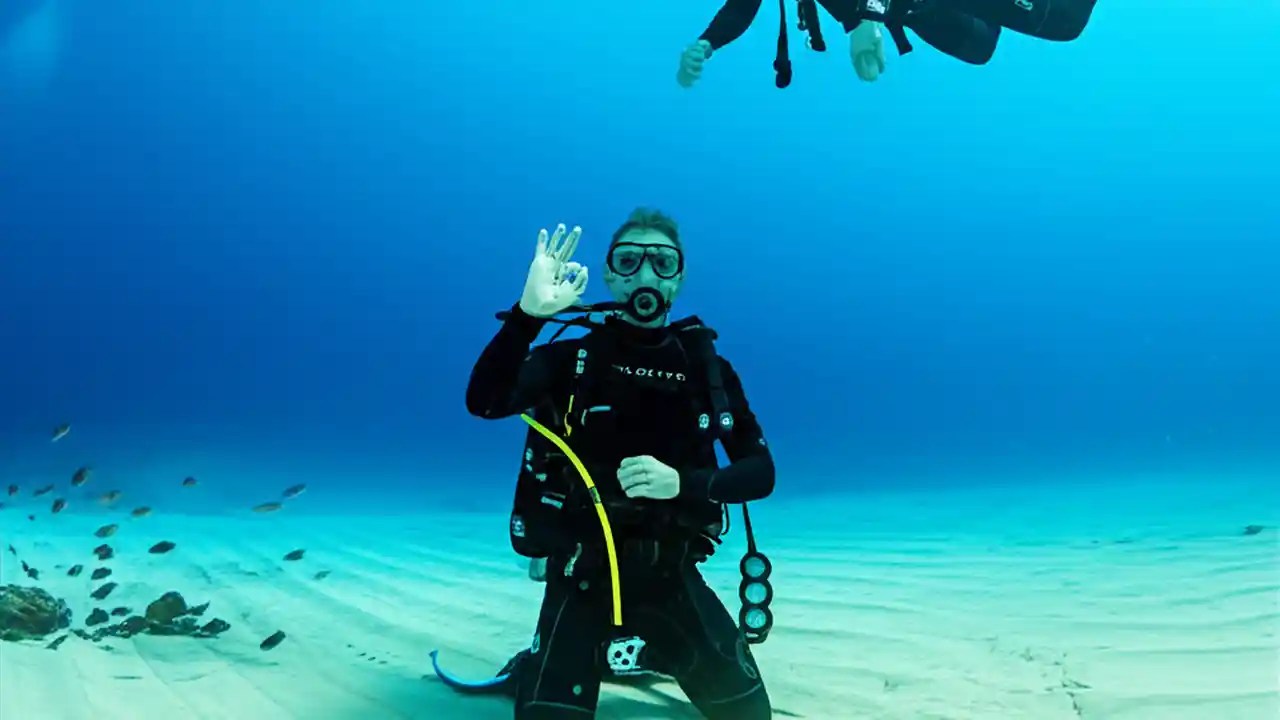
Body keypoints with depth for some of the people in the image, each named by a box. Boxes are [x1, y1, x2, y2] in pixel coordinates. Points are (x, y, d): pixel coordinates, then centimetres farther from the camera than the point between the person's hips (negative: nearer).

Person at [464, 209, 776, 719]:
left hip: (673, 574, 3)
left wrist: (683, 482, -19)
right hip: (582, 574, -2)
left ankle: (656, 652, 30)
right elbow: (484, 403, -20)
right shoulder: (571, 358, -4)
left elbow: (760, 471, -1)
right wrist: (528, 313, -34)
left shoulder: (708, 369, 2)